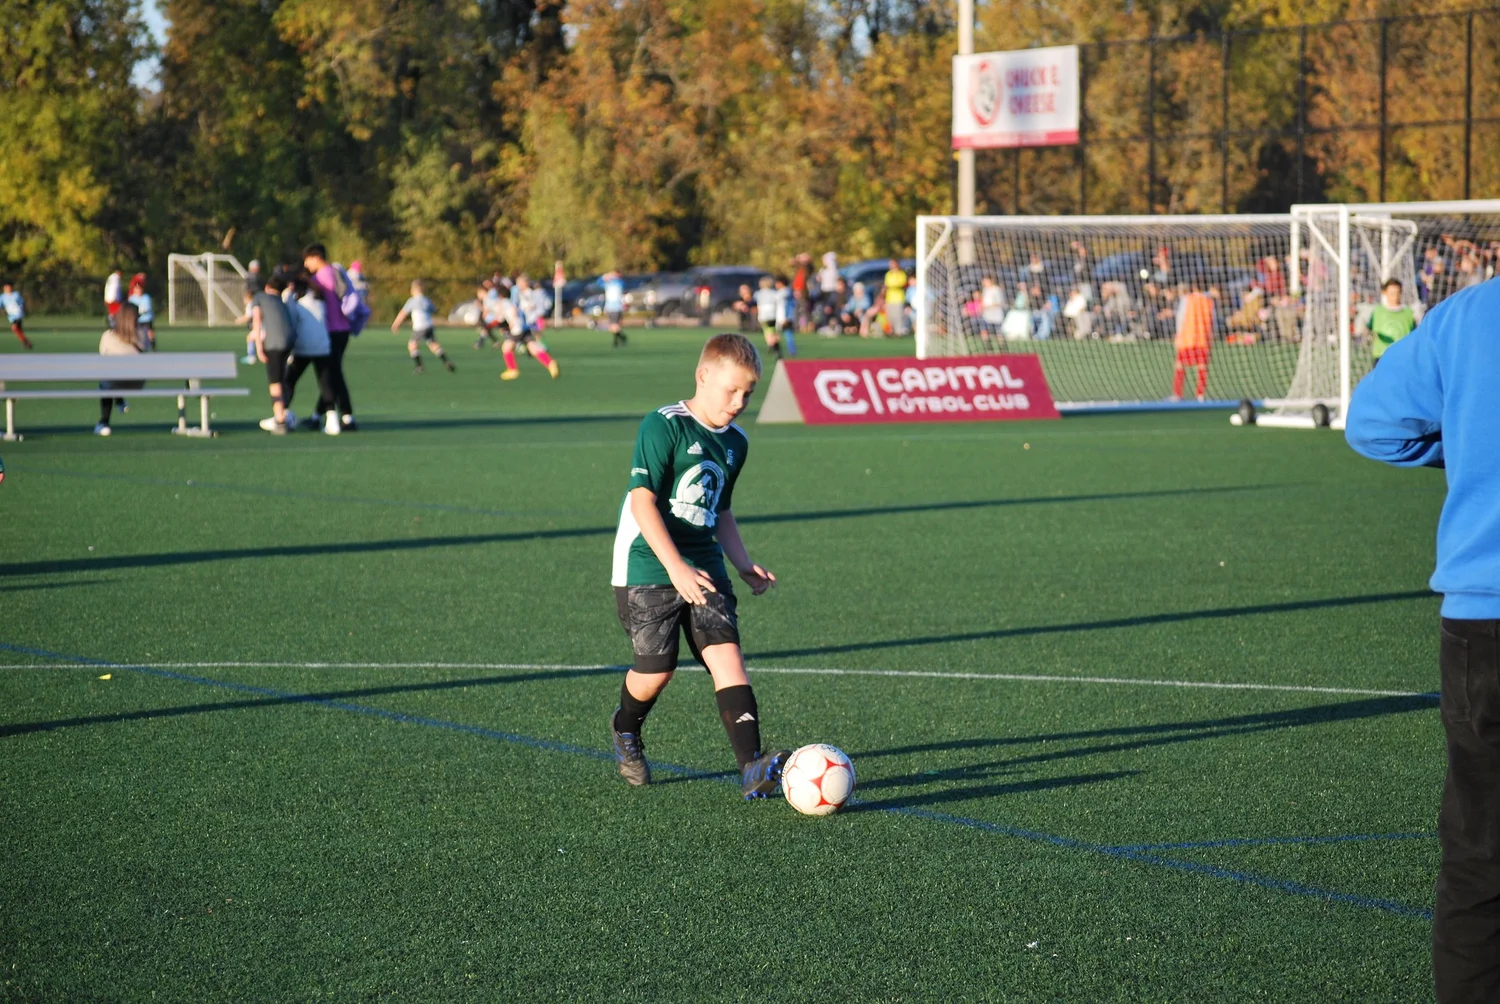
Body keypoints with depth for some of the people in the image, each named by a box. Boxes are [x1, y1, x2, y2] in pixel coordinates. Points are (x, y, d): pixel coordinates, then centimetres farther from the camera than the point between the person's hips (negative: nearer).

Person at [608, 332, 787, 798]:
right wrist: (676, 567, -25)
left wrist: (744, 565, 11)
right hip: (648, 567, -6)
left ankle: (752, 767, -22)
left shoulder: (735, 443, 11)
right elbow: (642, 501, -18)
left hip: (703, 567, 6)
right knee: (657, 668, -3)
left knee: (726, 655, -11)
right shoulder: (664, 426, -12)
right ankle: (626, 729, 32)